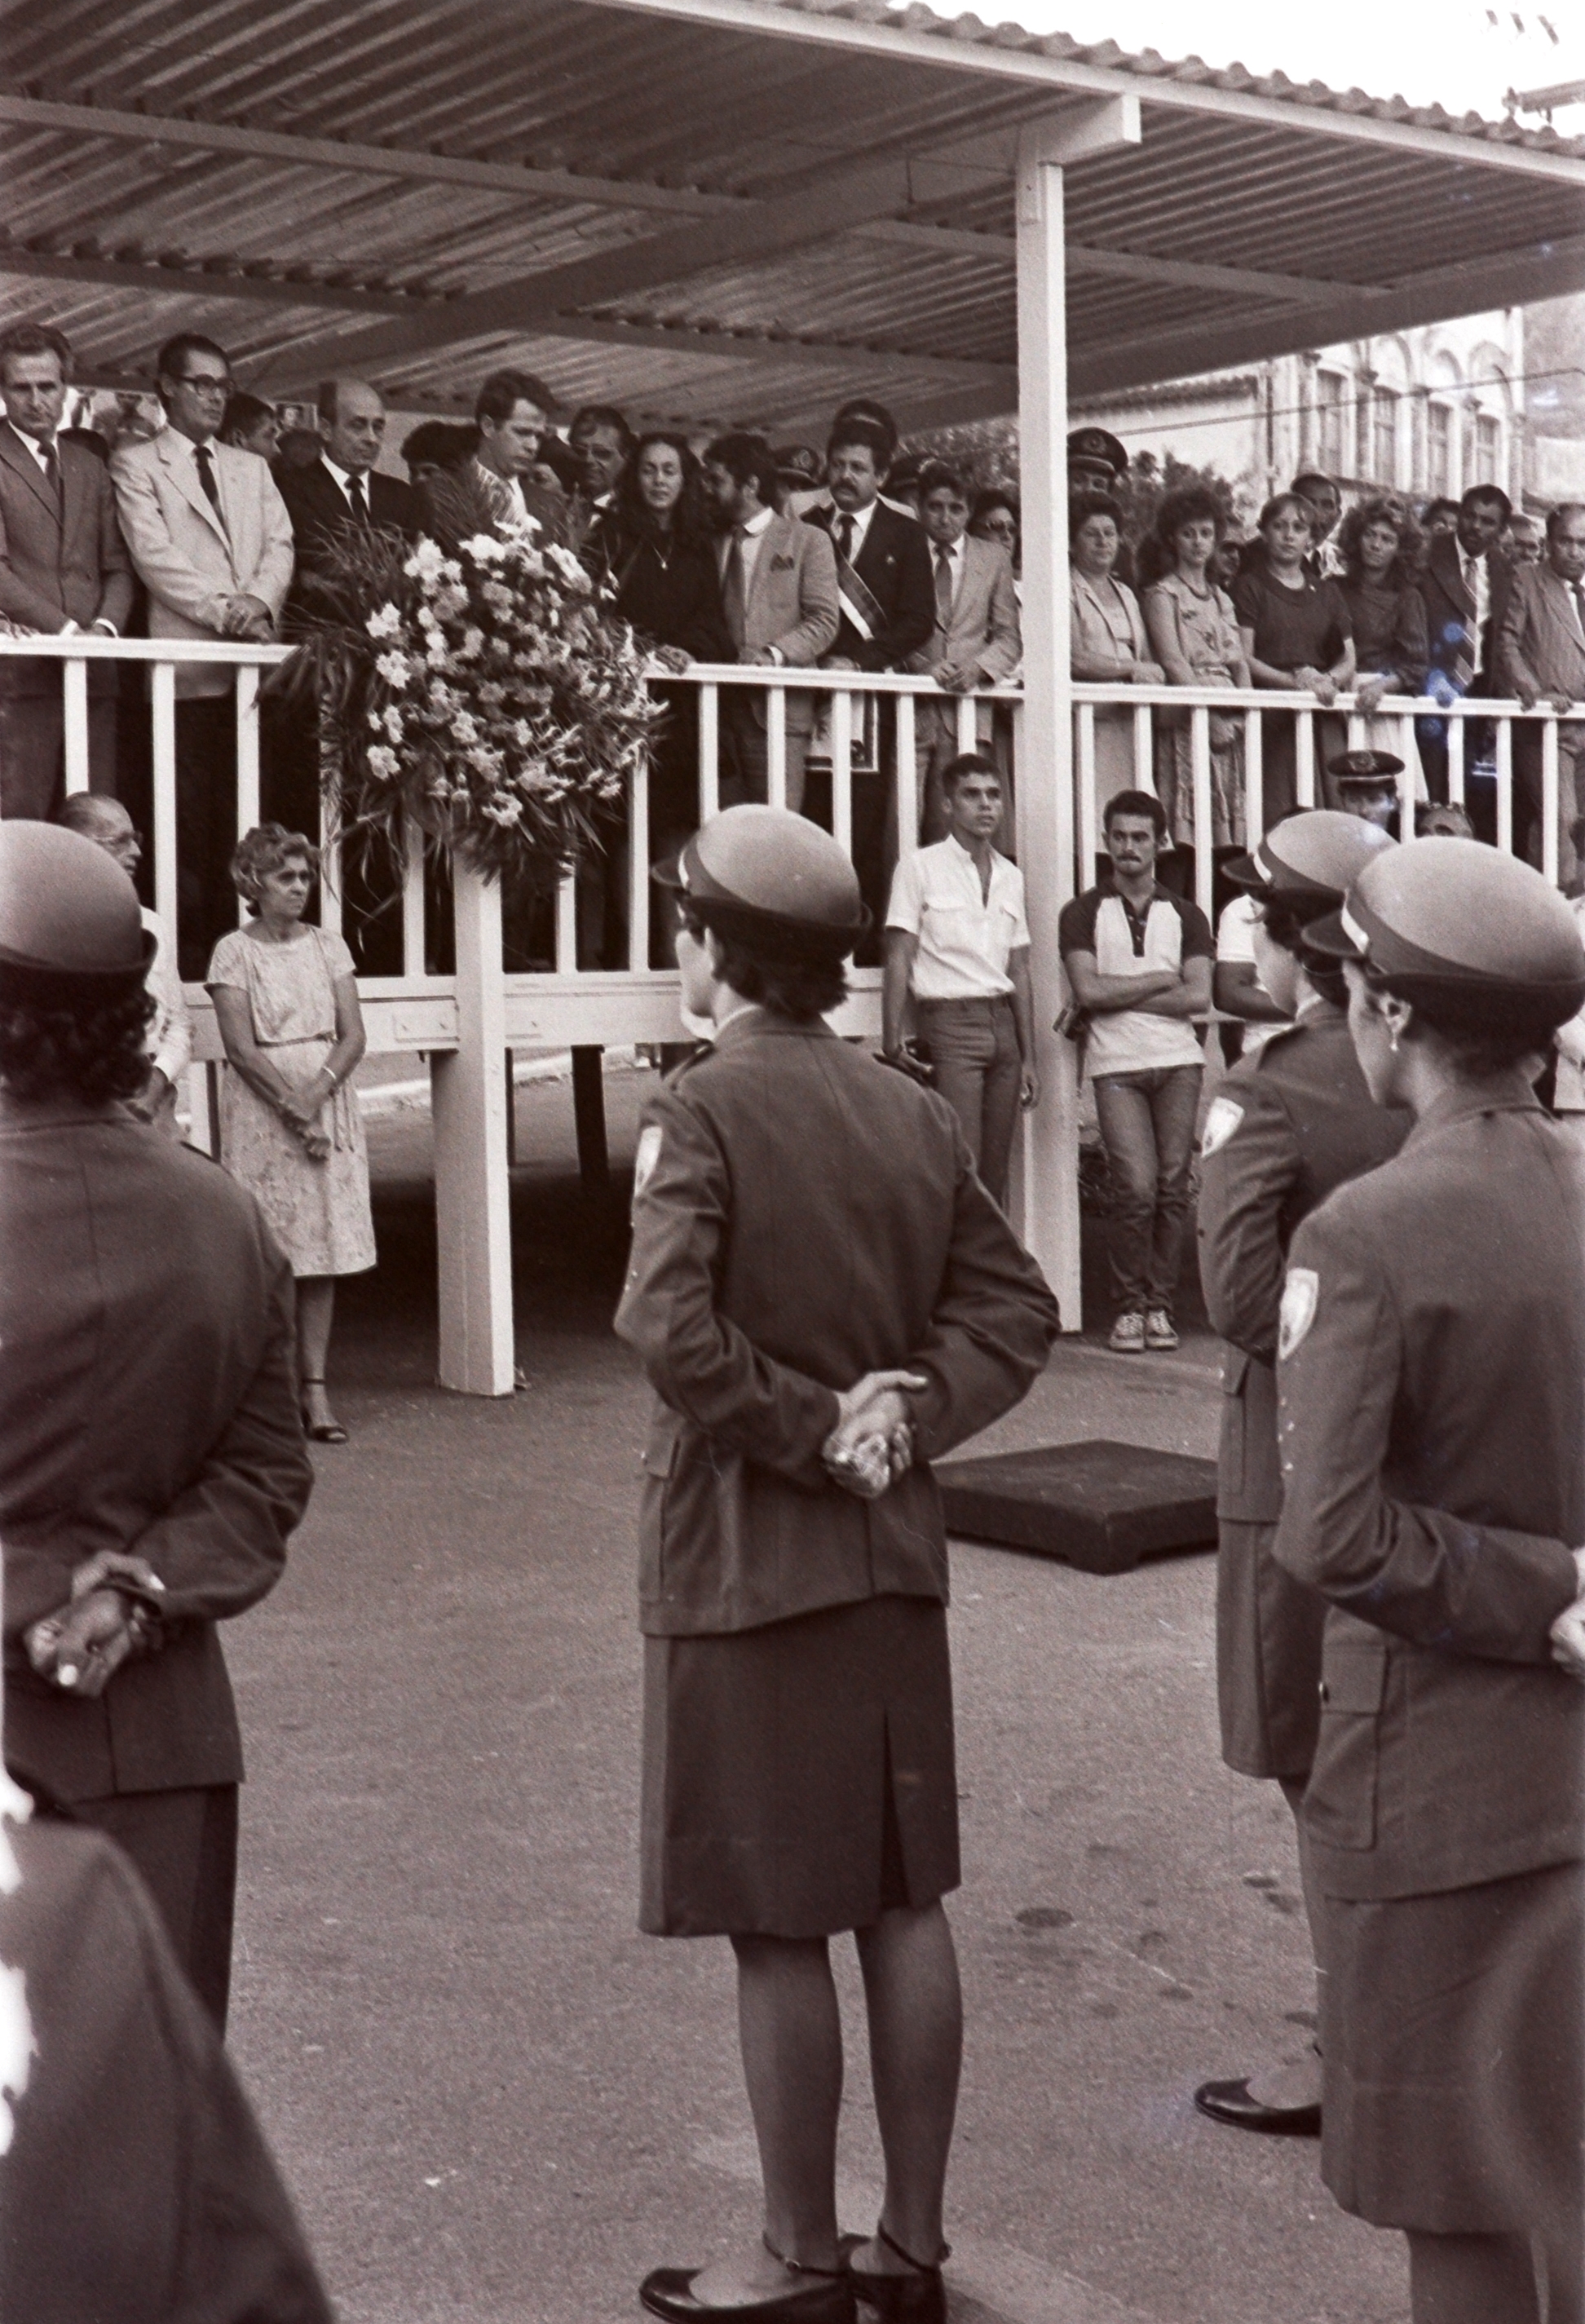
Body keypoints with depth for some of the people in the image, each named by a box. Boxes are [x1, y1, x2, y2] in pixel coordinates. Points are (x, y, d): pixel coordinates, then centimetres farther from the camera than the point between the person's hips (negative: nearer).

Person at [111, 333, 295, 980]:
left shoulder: (252, 468, 23)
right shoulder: (135, 464, 8)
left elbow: (279, 546, 12)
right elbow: (153, 553, -4)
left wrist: (259, 602, -8)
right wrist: (223, 610, -13)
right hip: (187, 663, -4)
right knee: (191, 822, -7)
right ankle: (190, 949, -6)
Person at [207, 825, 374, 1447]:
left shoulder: (328, 947, 9)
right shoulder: (234, 952, -1)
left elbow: (353, 1036, 3)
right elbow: (241, 1048, -9)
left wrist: (316, 1096, -12)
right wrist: (293, 1111, -15)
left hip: (328, 1107, 3)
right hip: (261, 1113, -3)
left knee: (324, 1250, 1)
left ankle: (315, 1388, 3)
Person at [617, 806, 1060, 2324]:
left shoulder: (702, 1109, -14)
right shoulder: (915, 1114, 6)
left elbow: (669, 1327, -26)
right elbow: (1014, 1307, 5)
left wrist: (811, 1430, -15)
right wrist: (908, 1418, -5)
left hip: (746, 1561, -6)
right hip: (895, 1549, 7)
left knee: (777, 1925, 4)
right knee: (904, 1902, 13)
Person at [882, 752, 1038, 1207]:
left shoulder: (1011, 876, 16)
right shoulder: (920, 867, -1)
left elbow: (1019, 972, 17)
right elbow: (899, 960, -4)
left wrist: (1028, 1057, 13)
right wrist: (893, 1046, -13)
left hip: (1002, 1023, 6)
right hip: (950, 1022, -6)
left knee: (995, 1174, 4)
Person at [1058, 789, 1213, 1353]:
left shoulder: (1185, 915, 14)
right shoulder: (1082, 913, 9)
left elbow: (1199, 998, 1)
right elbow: (1087, 991, -5)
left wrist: (1120, 997, -4)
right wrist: (1161, 980, 0)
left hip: (1178, 1061, 2)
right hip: (1116, 1066, -2)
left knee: (1173, 1187, -3)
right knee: (1137, 1188, -13)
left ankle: (1160, 1304, 6)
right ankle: (1129, 1306, 0)